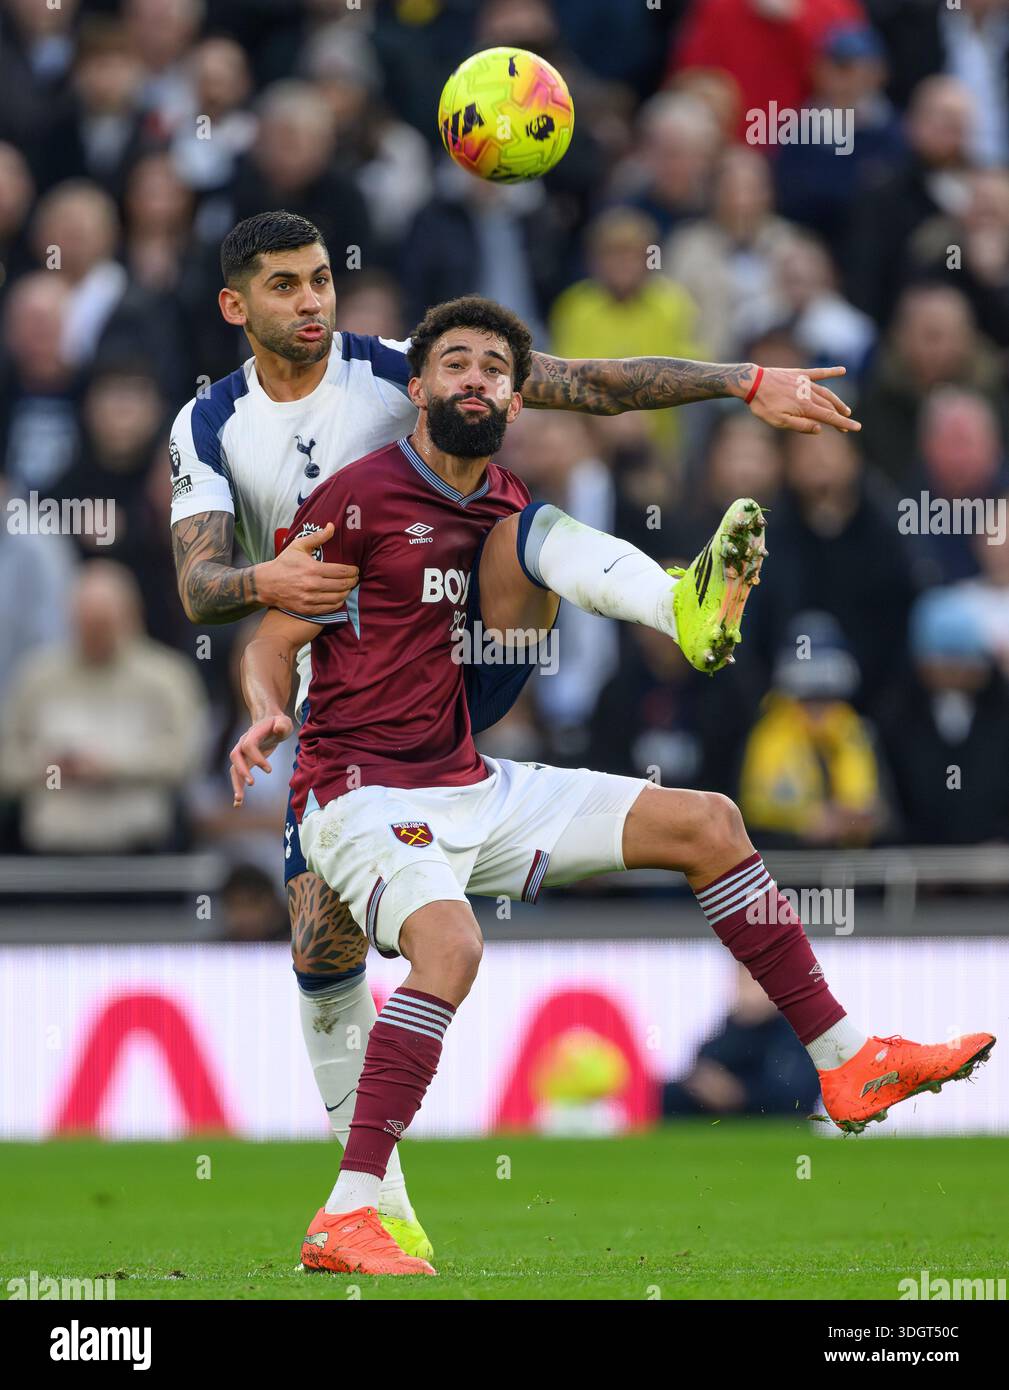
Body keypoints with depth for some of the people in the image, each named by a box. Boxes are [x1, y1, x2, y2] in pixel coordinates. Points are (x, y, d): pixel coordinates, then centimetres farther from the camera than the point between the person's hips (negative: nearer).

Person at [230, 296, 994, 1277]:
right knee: (449, 940, -37)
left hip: (471, 788, 8)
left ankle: (846, 1064, 12)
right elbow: (273, 643, -9)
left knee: (706, 822, 6)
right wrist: (266, 716, -29)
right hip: (363, 794, -8)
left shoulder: (507, 506, 12)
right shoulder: (359, 499, -9)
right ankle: (345, 1220, -41)